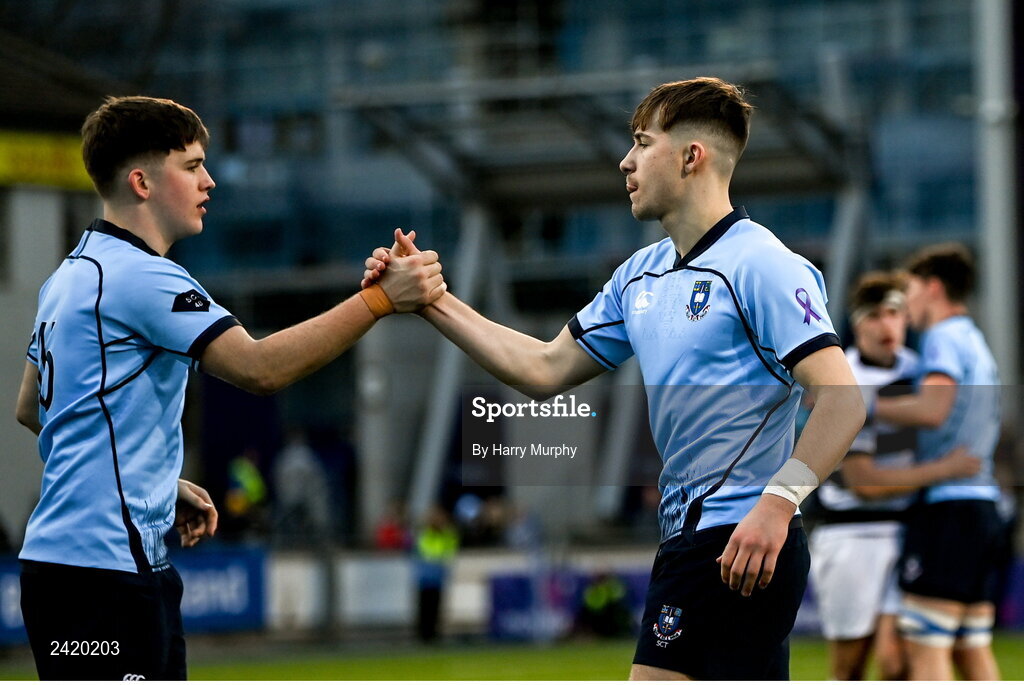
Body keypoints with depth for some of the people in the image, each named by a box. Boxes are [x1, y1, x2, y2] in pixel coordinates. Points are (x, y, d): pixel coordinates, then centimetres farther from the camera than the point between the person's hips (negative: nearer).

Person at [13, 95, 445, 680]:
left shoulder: (73, 275, 17)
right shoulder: (139, 276, -15)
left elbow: (32, 407, 25)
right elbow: (259, 367, -25)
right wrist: (381, 298, -25)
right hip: (101, 569, -11)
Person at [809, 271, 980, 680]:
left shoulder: (910, 366, 8)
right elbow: (862, 482, -19)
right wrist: (942, 470, -19)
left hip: (900, 535, 5)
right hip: (850, 535, -5)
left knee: (894, 659, -7)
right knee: (849, 667, 1)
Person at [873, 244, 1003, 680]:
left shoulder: (944, 337, -7)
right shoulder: (976, 342, 23)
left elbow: (932, 410, -23)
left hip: (947, 506, -10)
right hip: (981, 502, 10)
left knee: (925, 647, -11)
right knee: (973, 651, 9)